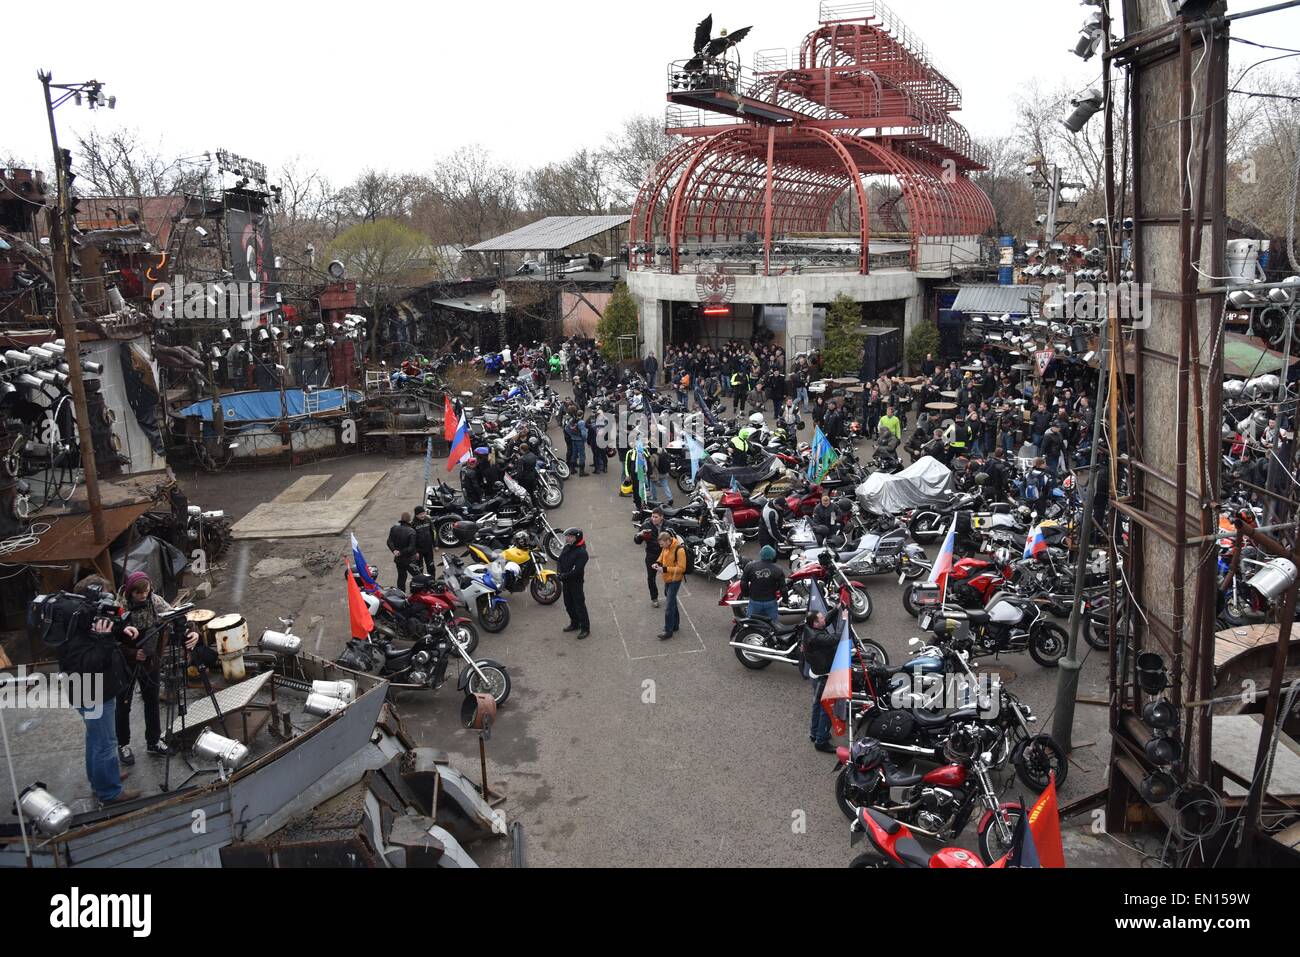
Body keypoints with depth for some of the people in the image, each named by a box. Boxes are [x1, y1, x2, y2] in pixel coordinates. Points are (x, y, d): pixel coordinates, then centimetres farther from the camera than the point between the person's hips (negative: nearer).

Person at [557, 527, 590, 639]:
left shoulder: (581, 552, -21)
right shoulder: (567, 548, 5)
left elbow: (577, 571, -25)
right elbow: (559, 560, 11)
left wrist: (563, 576, -21)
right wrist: (559, 572, -7)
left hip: (576, 582, -9)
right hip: (566, 582, 9)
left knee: (579, 605, -4)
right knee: (568, 604, 18)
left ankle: (585, 628, 3)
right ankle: (575, 624, 34)